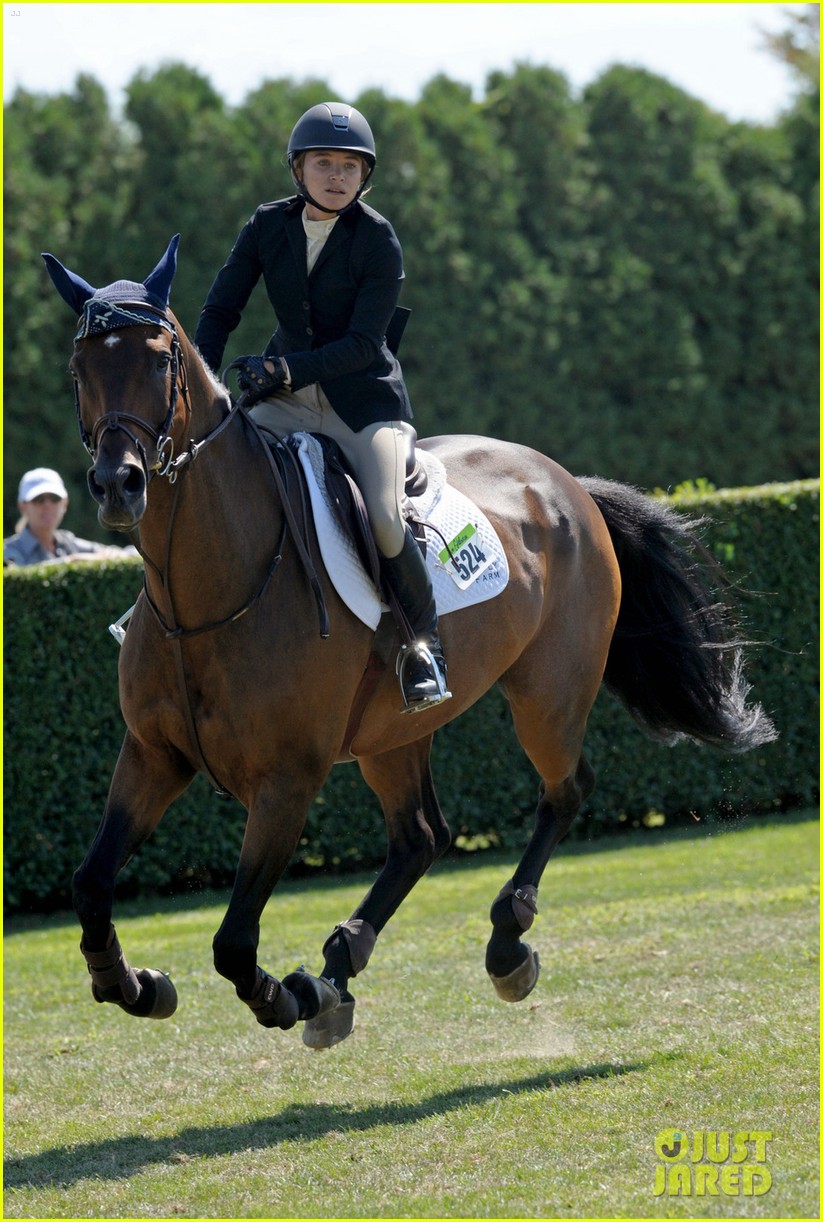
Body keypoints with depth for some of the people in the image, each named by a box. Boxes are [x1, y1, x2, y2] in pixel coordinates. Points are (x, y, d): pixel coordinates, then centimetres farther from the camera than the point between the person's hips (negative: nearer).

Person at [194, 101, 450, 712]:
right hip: (285, 396, 4)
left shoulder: (378, 241, -13)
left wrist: (286, 369, -30)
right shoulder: (268, 226, -1)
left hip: (363, 397, -4)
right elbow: (220, 311, 2)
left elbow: (363, 343, -18)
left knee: (386, 519, -25)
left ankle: (426, 638, -1)